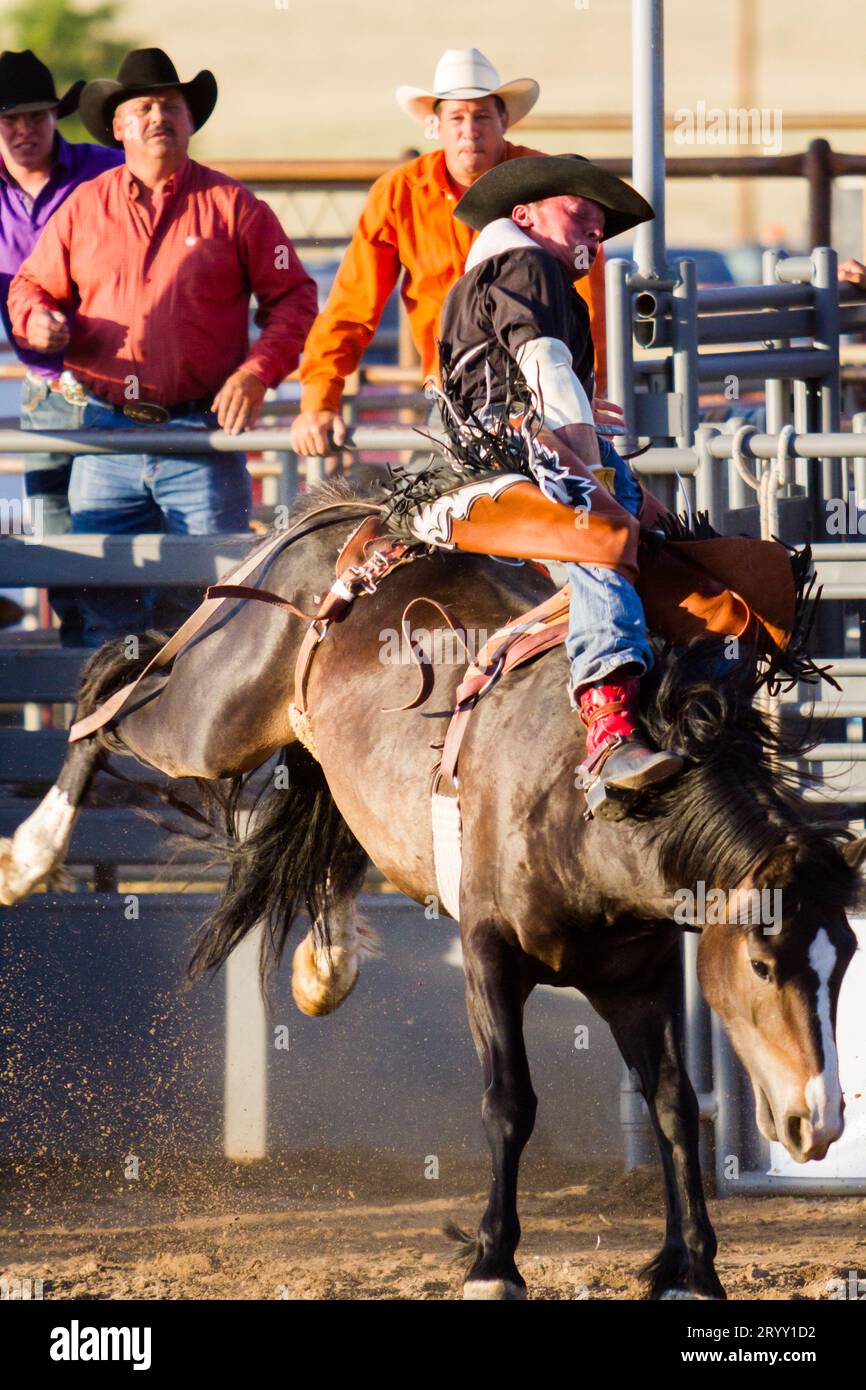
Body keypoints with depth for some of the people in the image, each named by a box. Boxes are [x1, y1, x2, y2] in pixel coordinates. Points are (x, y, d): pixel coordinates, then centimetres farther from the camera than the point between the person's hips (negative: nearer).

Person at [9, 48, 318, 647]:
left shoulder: (230, 205, 4)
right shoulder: (84, 207, 10)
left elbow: (294, 297, 5)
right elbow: (32, 285, 18)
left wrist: (258, 373, -9)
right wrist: (36, 319, -6)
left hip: (204, 434, -2)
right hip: (108, 437, 2)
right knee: (105, 604, 2)